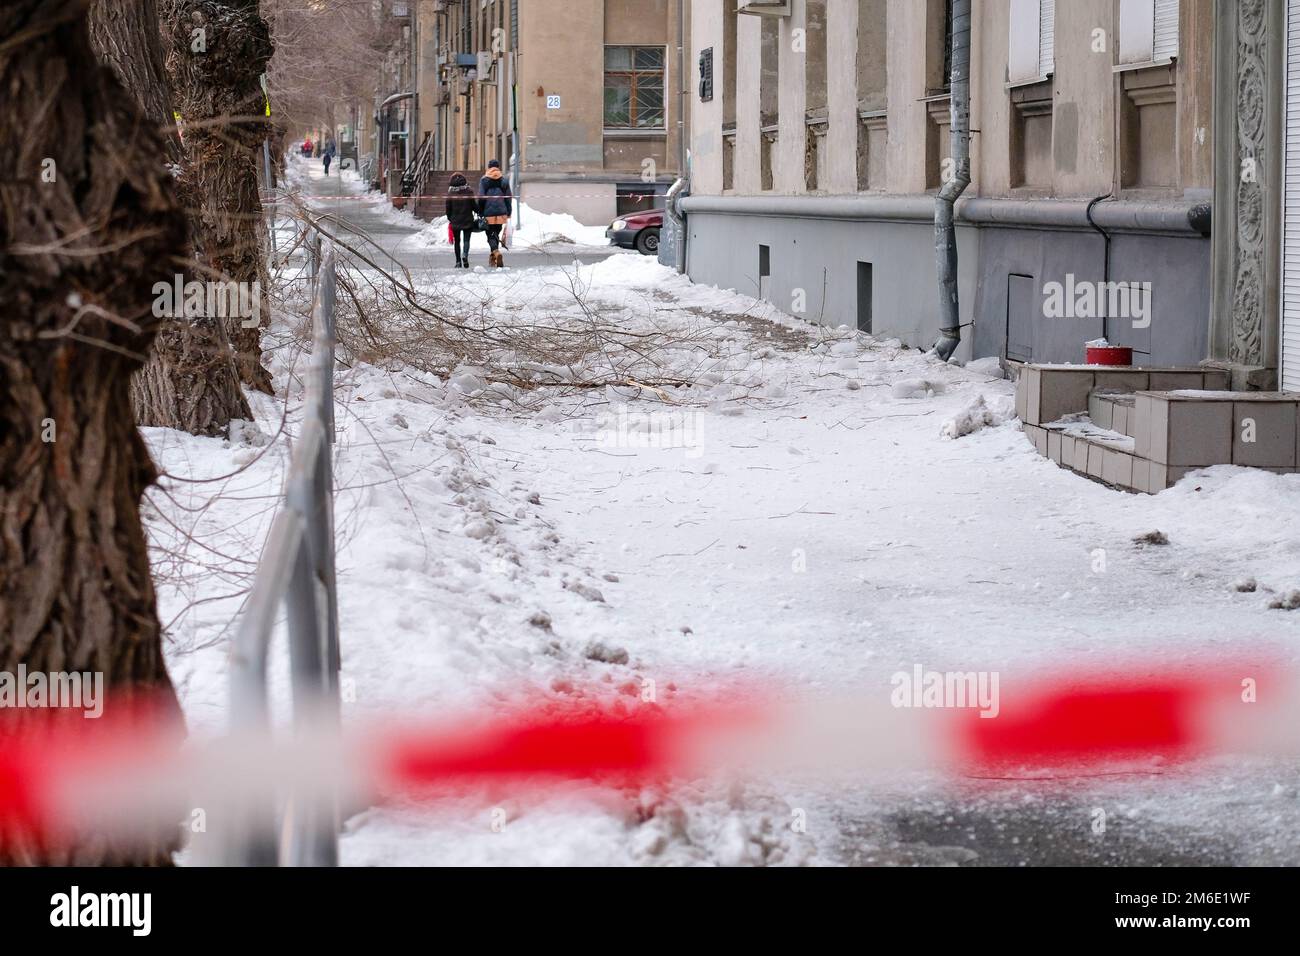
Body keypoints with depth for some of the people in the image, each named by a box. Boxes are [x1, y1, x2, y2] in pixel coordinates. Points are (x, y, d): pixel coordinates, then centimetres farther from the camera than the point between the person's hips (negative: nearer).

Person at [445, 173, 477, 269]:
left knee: (457, 241, 11)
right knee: (466, 239, 3)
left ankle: (458, 262, 9)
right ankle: (465, 254, -25)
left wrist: (449, 219, 15)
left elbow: (448, 208, 1)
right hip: (468, 220, -1)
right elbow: (474, 206, -3)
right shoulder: (469, 191, -6)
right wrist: (478, 212, 17)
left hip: (455, 221, 1)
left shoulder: (450, 193, -4)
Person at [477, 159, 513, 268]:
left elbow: (481, 198, -6)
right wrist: (508, 214, 11)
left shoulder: (483, 181, -2)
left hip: (488, 213, -3)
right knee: (496, 233, 16)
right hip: (501, 213, 3)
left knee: (490, 235, -2)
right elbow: (508, 198, 6)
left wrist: (480, 213, -1)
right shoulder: (504, 180, 6)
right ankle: (493, 255, 23)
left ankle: (496, 253, -26)